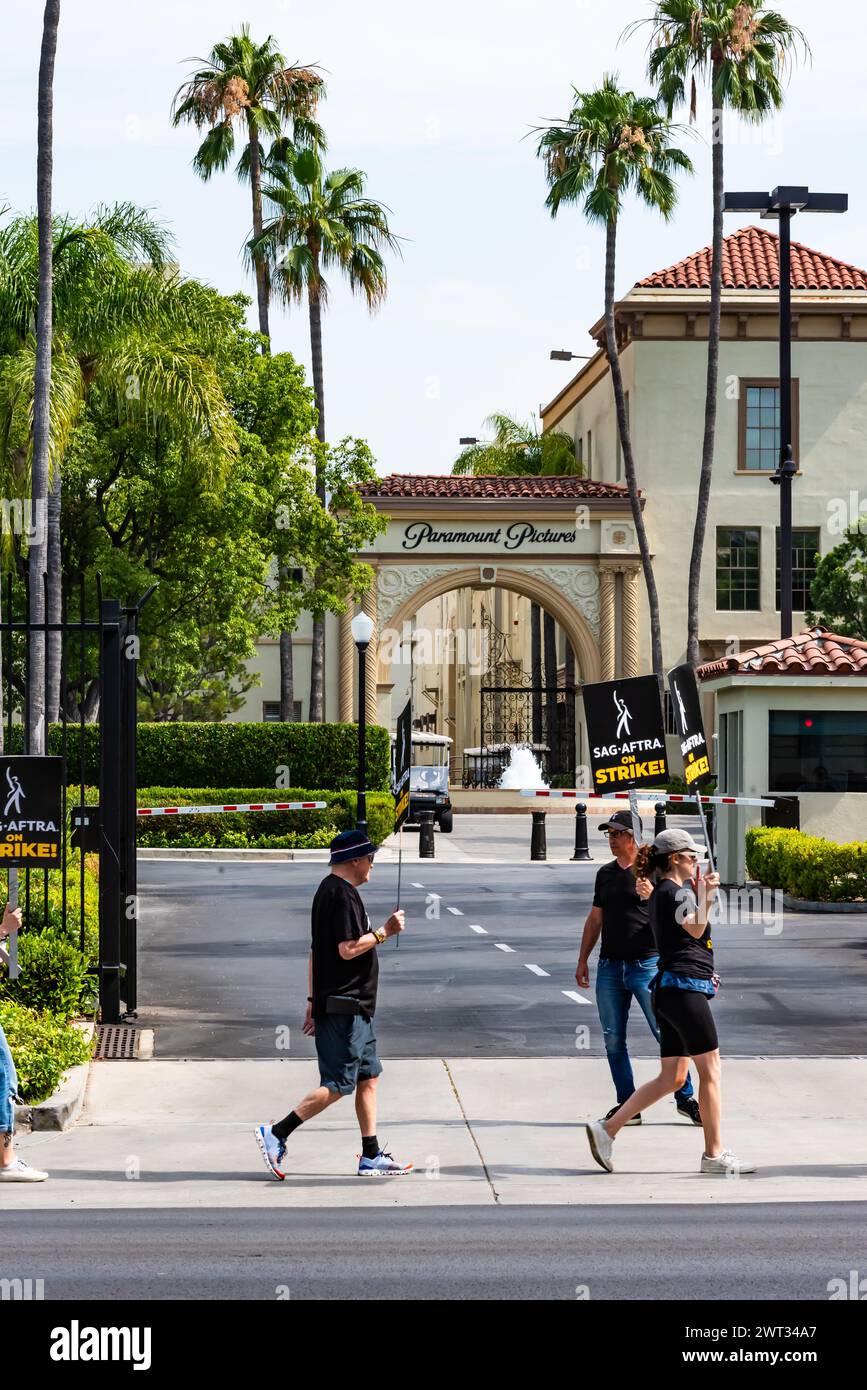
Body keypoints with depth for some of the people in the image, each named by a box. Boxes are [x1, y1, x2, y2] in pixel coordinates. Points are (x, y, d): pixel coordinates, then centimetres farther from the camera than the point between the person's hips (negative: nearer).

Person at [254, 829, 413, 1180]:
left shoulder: (327, 890, 17)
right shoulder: (343, 894, -15)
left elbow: (316, 951, 20)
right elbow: (348, 949, -22)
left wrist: (313, 1000, 22)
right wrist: (385, 931, -11)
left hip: (353, 1007, 11)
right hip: (345, 1006, -11)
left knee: (369, 1078, 11)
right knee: (338, 1084, -8)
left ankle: (371, 1157, 13)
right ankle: (276, 1134, -6)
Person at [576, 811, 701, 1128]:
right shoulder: (605, 873, 14)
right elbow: (595, 919, 21)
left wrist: (652, 896, -24)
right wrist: (582, 960, 18)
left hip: (646, 965, -5)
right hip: (609, 968, 5)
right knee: (613, 1040, 4)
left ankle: (685, 1097, 5)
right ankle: (627, 1105, 11)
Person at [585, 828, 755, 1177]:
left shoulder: (661, 893, 18)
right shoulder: (674, 892, -12)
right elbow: (696, 928, -32)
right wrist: (705, 899, -47)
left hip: (669, 990, 10)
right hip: (685, 988, -10)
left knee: (672, 1077, 10)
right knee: (710, 1070, -3)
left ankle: (607, 1129, 6)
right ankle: (714, 1155, 0)